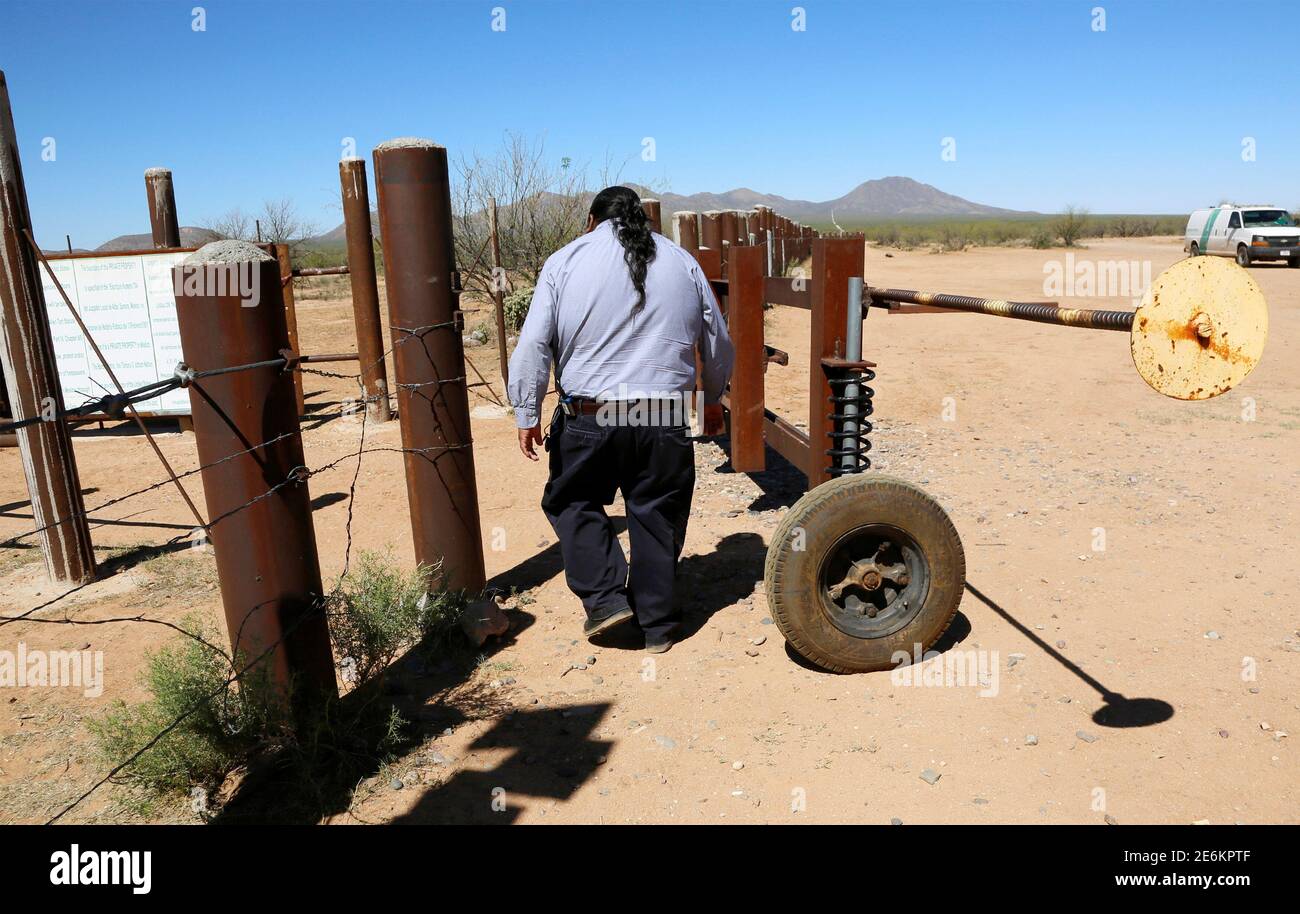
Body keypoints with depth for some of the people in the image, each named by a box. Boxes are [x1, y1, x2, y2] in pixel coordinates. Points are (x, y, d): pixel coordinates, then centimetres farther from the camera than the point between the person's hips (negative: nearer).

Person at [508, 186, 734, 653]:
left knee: (572, 501, 19)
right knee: (657, 516, 13)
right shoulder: (682, 261, 10)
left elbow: (533, 344, -6)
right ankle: (657, 625, 22)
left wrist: (527, 413, -1)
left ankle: (606, 597, 10)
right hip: (667, 418, 2)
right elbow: (718, 342, 16)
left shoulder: (566, 260, 2)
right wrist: (712, 398, 29)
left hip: (590, 416, -2)